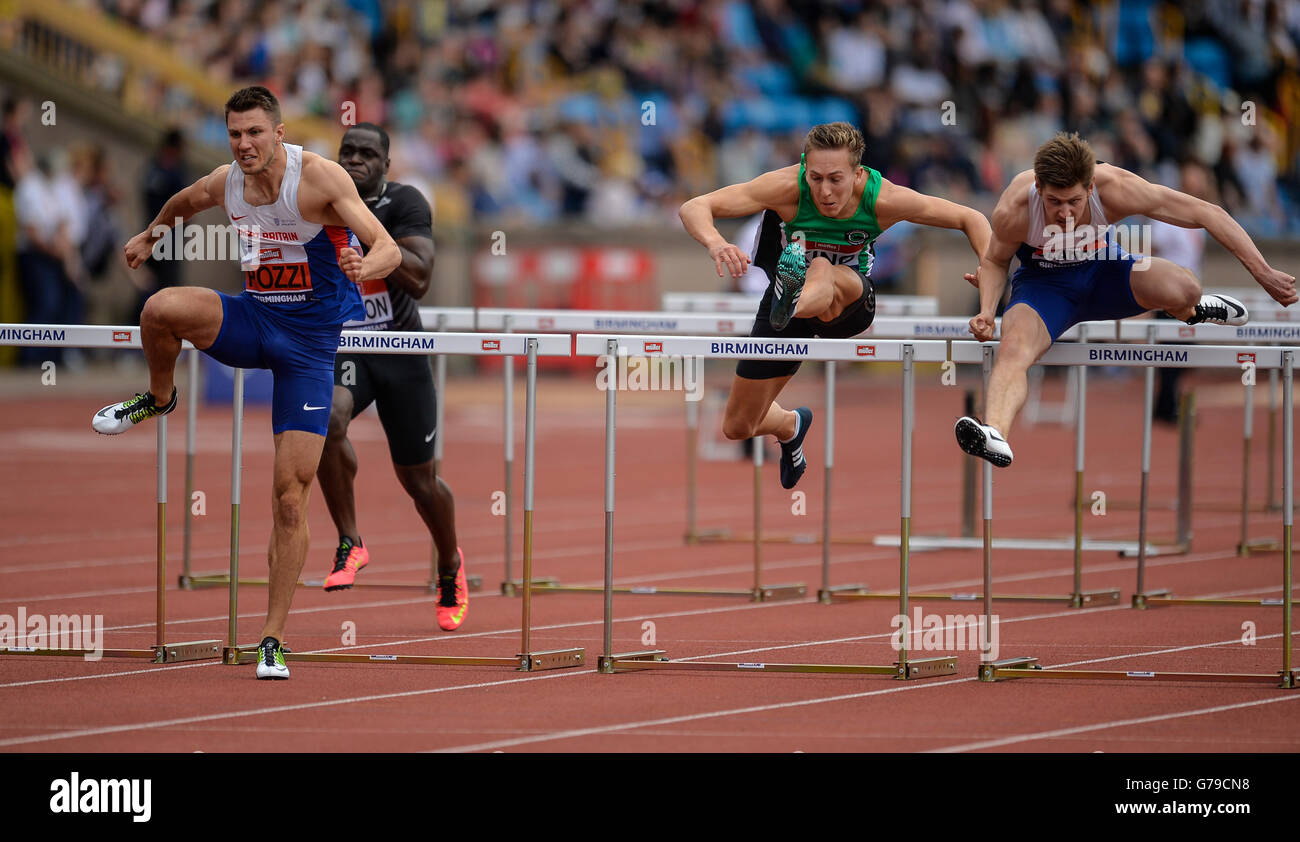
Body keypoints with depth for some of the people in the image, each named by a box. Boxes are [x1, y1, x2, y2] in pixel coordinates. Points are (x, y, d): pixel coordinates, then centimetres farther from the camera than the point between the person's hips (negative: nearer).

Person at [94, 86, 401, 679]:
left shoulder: (319, 178, -18)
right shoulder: (223, 184, -2)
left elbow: (389, 249, -24)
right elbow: (183, 202, 24)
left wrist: (363, 267, -46)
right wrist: (151, 234, 40)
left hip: (310, 341, -4)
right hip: (252, 318, 4)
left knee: (291, 495, -7)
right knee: (162, 309, -28)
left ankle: (272, 641, 1)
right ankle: (159, 399, 5)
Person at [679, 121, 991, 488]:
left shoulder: (882, 199, -25)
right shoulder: (789, 187, -29)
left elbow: (971, 219, -13)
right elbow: (694, 208, -34)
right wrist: (715, 243, -56)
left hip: (849, 304, -2)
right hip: (789, 290, 2)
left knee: (824, 273, -40)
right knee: (738, 427, 8)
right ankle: (791, 424, 43)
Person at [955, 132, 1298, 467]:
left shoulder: (1116, 189, -30)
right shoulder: (1013, 211, -29)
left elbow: (1207, 213, -22)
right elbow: (995, 262, -5)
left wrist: (1264, 274, -21)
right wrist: (986, 312, -24)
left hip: (1103, 273, 1)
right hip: (1043, 284, -1)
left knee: (1183, 289, -28)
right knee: (1013, 349, -34)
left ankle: (1190, 313, 10)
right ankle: (995, 435, -55)